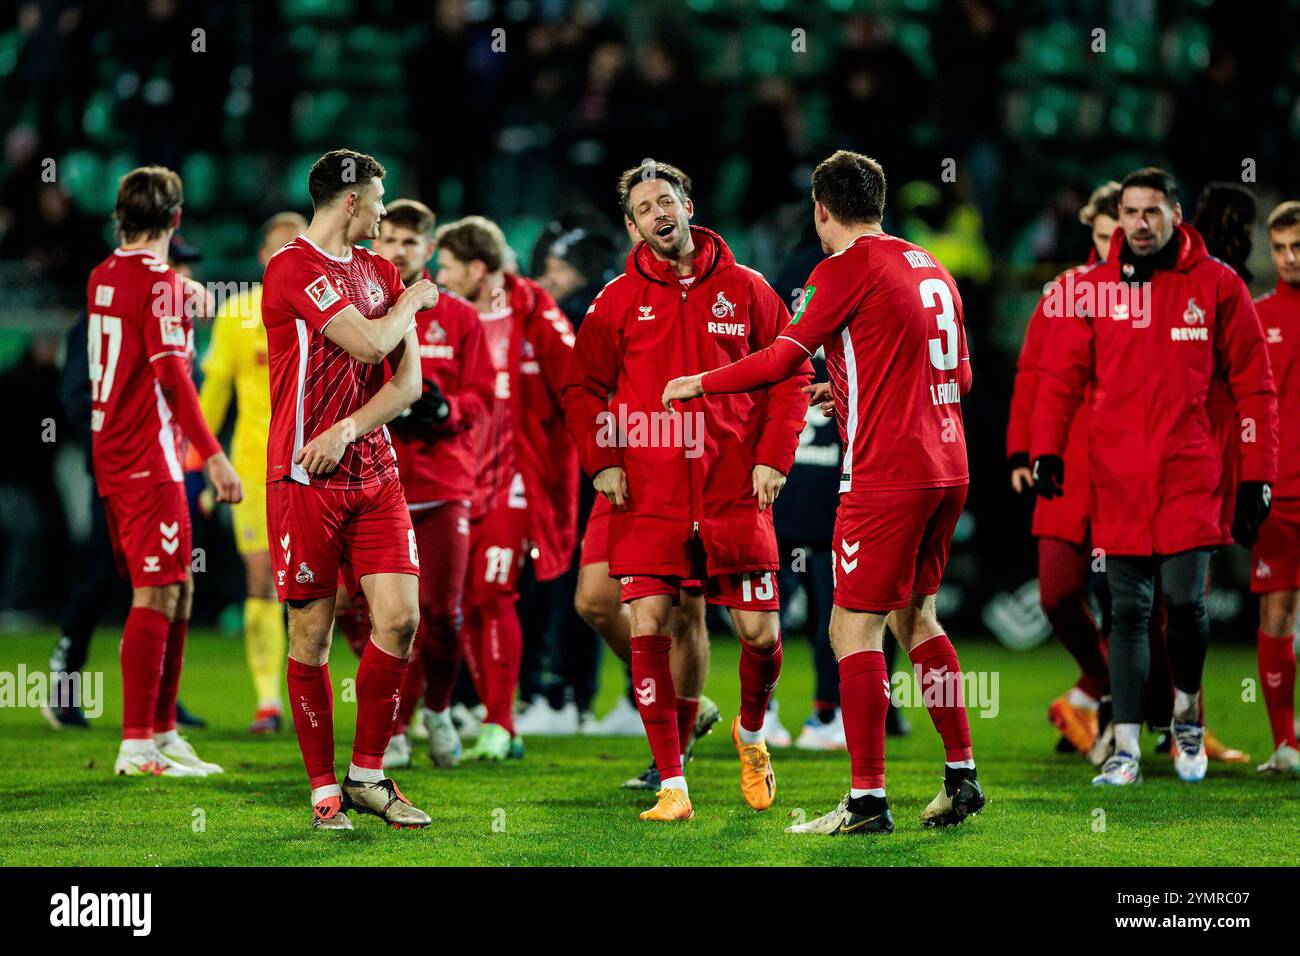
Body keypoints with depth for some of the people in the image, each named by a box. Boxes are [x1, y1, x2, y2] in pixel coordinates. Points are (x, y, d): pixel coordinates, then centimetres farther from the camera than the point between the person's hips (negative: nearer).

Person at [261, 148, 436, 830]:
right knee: (312, 633, -1)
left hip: (372, 470, 6)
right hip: (305, 477, -6)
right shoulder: (292, 268, -9)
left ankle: (367, 774, 8)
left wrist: (348, 428, -10)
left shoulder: (379, 272, 15)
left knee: (400, 618, -5)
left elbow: (409, 379, 7)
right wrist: (415, 300, 2)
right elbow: (370, 344, -17)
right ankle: (323, 788, 8)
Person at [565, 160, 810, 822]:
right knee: (648, 630, -8)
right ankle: (671, 786, -1)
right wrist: (600, 461, -4)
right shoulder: (619, 301, 4)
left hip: (735, 495, 0)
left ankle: (751, 731, 33)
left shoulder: (745, 290, 5)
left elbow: (790, 376, 8)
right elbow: (583, 387, 9)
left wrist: (773, 457, -2)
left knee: (759, 633, 0)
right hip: (647, 499, 0)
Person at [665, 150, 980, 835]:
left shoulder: (846, 267, -8)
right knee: (914, 616, 19)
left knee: (853, 629, -5)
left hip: (885, 473, -8)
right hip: (946, 469, 8)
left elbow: (782, 360, -10)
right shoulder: (930, 269, 15)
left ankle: (868, 800, -9)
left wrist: (698, 385, 3)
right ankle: (960, 776, 20)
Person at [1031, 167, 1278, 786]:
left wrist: (1255, 476, 0)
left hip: (1191, 473, -2)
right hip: (1117, 478, 2)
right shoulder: (1093, 288, 6)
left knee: (1184, 600, -8)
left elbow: (1252, 383, 4)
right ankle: (1126, 750, 6)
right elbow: (1060, 374, 7)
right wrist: (1046, 451, -6)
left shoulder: (1216, 285, 2)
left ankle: (1187, 713, 20)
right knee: (1128, 611, 2)